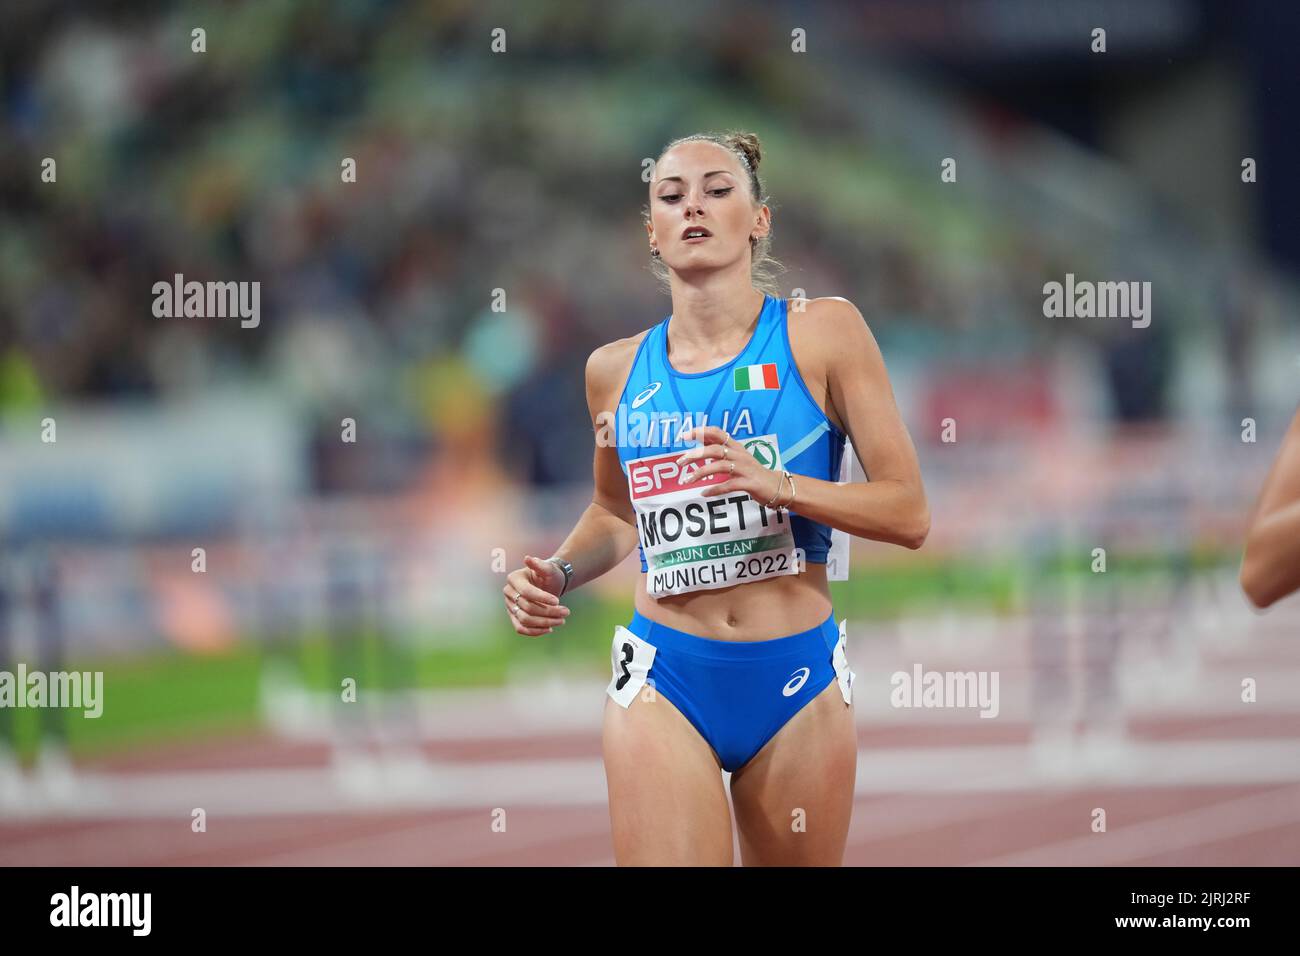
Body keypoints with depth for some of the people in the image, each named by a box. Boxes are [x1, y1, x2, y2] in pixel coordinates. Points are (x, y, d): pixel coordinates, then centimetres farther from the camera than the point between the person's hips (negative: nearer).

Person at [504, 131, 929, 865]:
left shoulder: (821, 335, -4)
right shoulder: (617, 369, 5)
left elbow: (910, 514, -7)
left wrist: (774, 484, -21)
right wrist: (558, 574, 3)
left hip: (795, 678, -1)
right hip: (664, 680, 1)